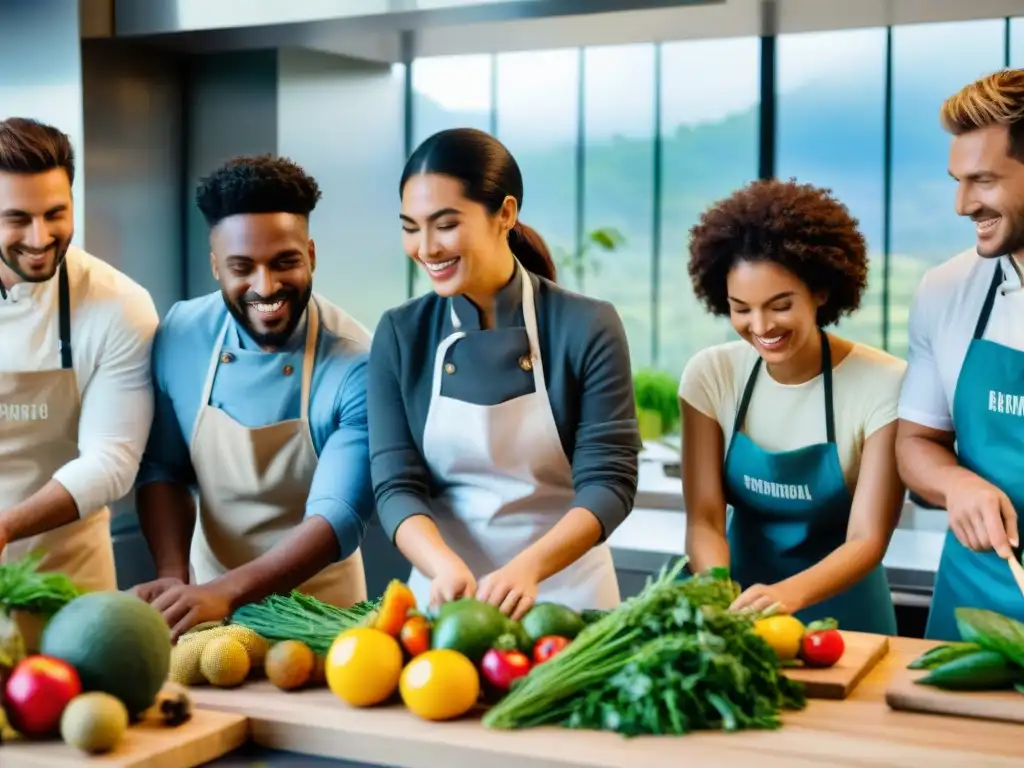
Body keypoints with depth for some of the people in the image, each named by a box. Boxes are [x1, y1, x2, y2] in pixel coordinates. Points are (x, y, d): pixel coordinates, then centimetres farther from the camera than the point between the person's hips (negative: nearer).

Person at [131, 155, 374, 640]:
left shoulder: (356, 366, -18)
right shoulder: (179, 336, -7)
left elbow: (339, 515, -21)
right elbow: (161, 470, 2)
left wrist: (223, 594, -32)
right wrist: (174, 578, -13)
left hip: (317, 608, -2)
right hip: (206, 592, 2)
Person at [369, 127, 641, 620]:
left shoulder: (586, 327, -9)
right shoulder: (400, 335, -2)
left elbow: (609, 481, -12)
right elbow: (396, 485, -6)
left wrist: (526, 568, -28)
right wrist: (447, 566, -25)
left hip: (568, 596, -2)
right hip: (444, 596, 2)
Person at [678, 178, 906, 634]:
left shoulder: (882, 385, -16)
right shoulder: (710, 375, -8)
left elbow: (868, 540, -18)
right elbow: (704, 519, -10)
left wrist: (790, 594, -35)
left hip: (839, 611, -2)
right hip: (741, 601, 2)